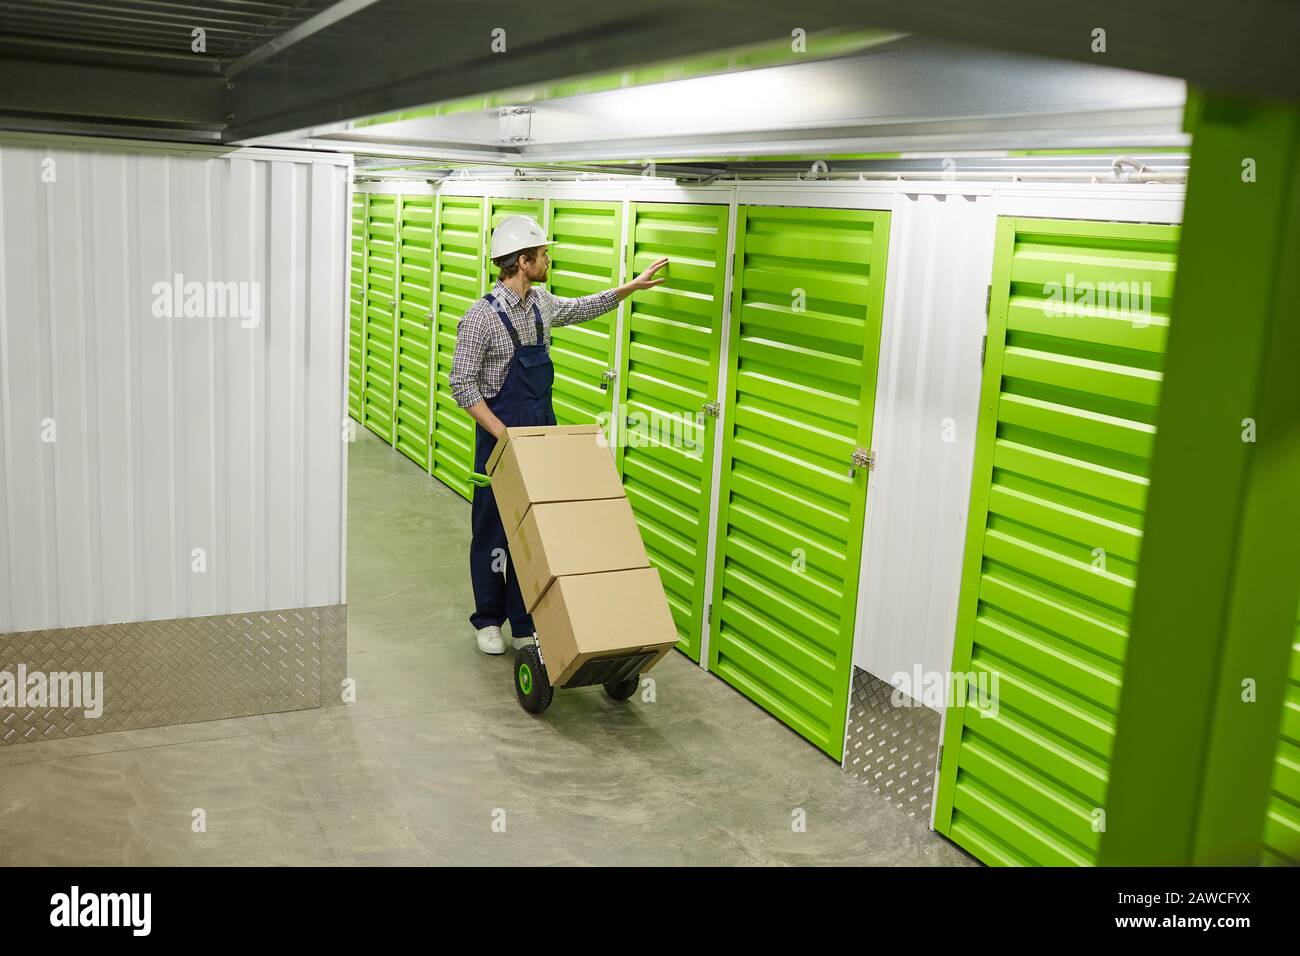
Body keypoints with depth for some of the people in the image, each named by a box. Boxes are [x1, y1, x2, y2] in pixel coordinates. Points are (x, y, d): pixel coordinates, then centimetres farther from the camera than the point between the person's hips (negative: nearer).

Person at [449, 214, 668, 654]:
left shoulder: (540, 303, 5)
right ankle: (489, 621, 23)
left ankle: (524, 625, 17)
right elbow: (462, 385, -15)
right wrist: (504, 436, -20)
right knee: (493, 532, 6)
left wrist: (633, 286, 25)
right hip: (500, 437, -6)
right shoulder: (482, 316, -16)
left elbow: (582, 309, 27)